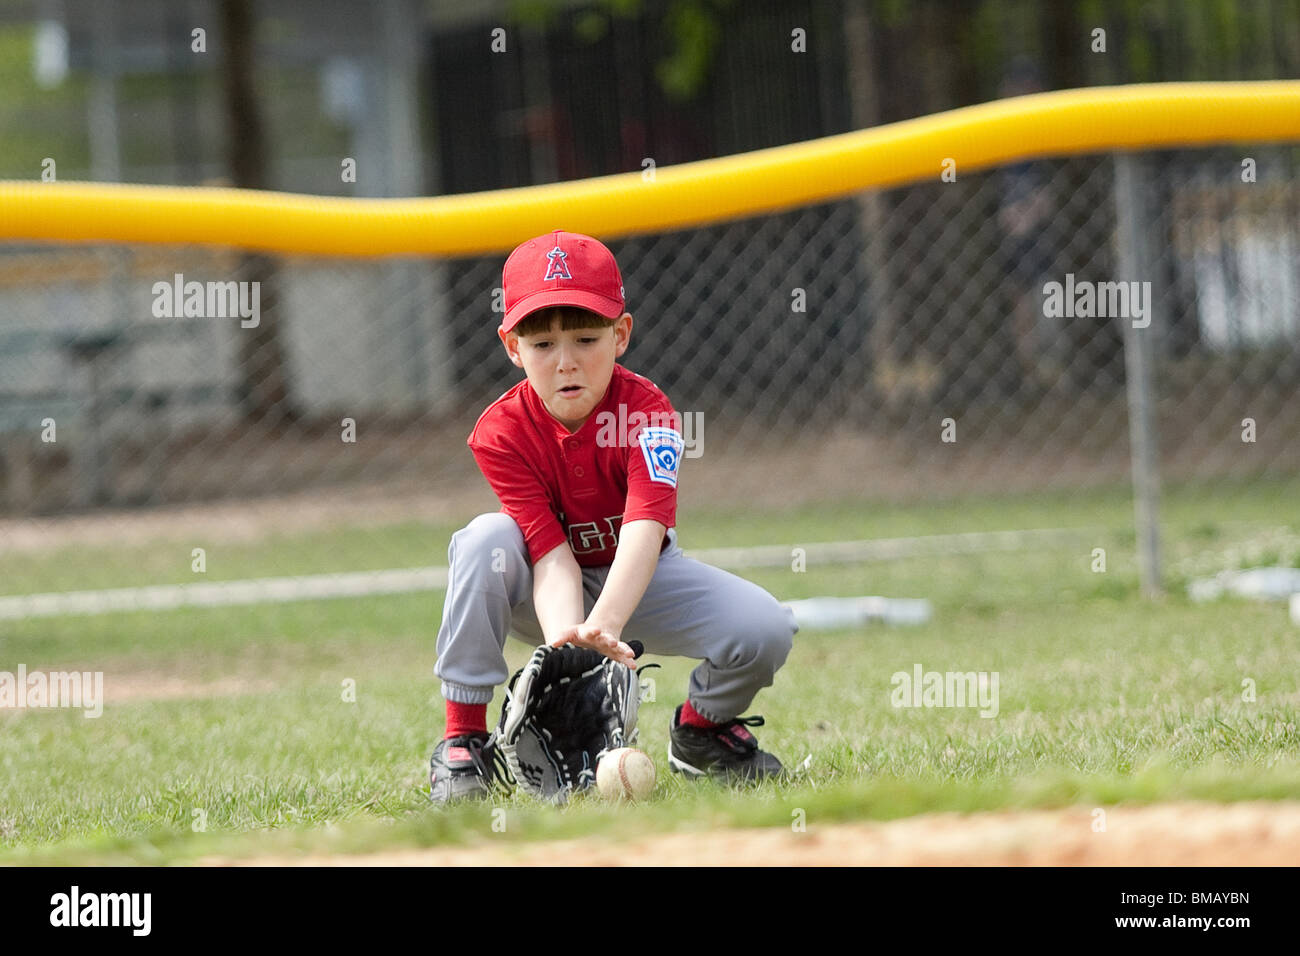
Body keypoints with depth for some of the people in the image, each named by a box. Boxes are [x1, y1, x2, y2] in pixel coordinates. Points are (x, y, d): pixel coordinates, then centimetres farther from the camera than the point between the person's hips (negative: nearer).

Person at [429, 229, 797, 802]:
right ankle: (463, 737, -22)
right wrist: (564, 636, -52)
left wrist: (602, 625, -58)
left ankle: (701, 729, 10)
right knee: (486, 540, -34)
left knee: (765, 630, -24)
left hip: (635, 581, 0)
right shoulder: (501, 432, -22)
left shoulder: (647, 411, -24)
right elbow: (552, 554, -30)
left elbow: (645, 528, -40)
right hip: (550, 595, 0)